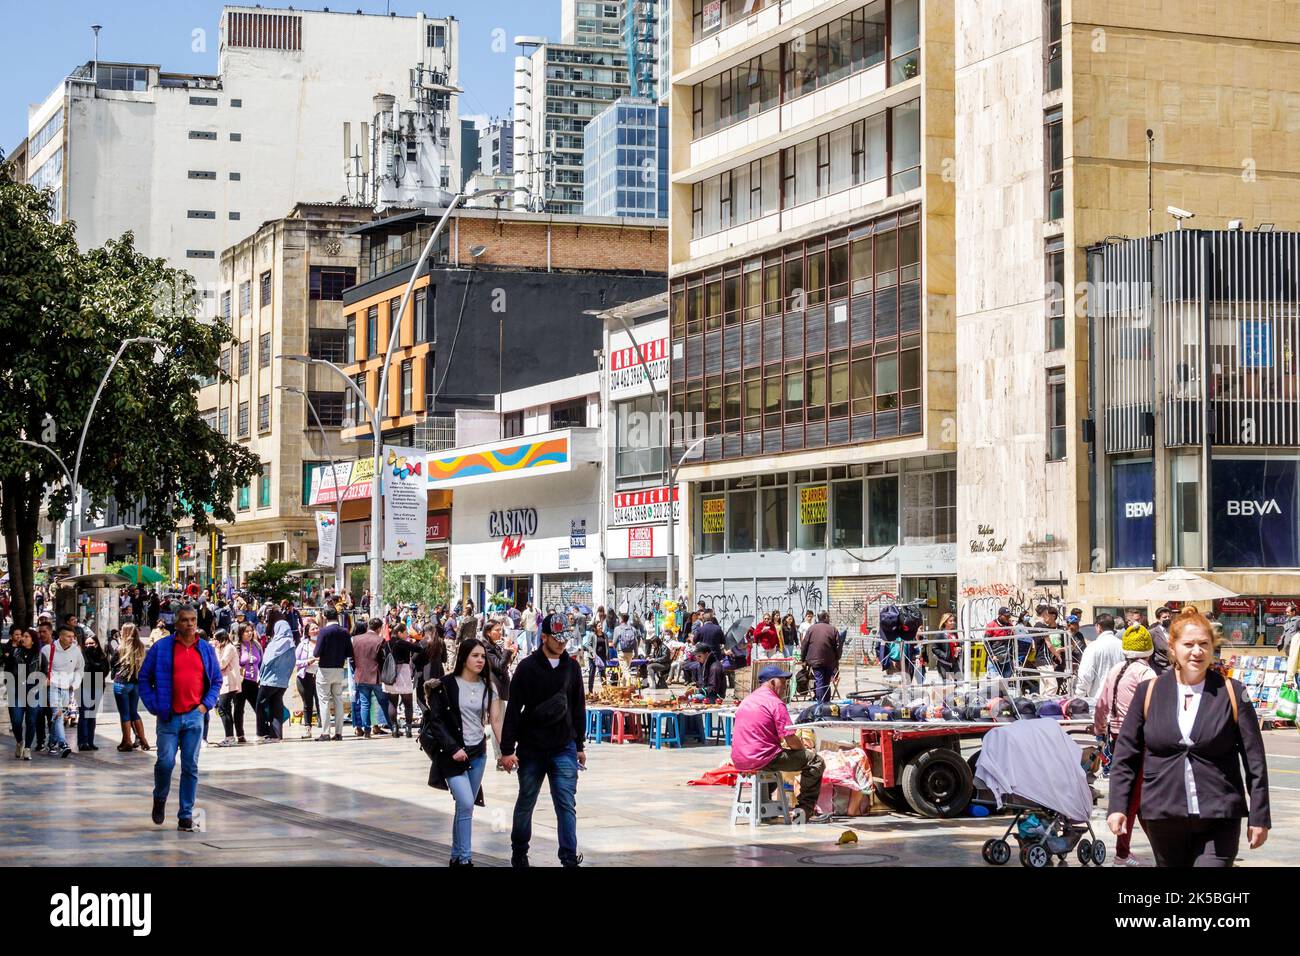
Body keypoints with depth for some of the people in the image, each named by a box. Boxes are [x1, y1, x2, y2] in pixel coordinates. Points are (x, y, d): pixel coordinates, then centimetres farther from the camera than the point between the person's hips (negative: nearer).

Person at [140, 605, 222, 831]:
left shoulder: (206, 650, 9)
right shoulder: (161, 648, 1)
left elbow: (217, 680, 17)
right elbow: (144, 678, 4)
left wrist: (206, 704, 3)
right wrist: (154, 706, -4)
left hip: (195, 716, 2)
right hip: (168, 717, -2)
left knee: (190, 767, 2)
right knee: (165, 762, -8)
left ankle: (186, 815, 8)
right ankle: (160, 799, 22)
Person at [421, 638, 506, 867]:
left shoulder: (487, 687, 6)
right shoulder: (445, 685, -7)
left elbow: (495, 720, 2)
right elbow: (436, 720, -8)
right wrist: (453, 749, -15)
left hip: (477, 753, 5)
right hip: (452, 754, -5)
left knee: (465, 806, 9)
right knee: (466, 804, -16)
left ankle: (457, 856, 21)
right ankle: (465, 858, -10)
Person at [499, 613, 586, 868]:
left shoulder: (572, 667, 5)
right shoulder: (528, 667, -7)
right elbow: (513, 710, -8)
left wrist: (579, 745, 13)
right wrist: (507, 749, -10)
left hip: (564, 749, 2)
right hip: (531, 748, -2)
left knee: (566, 804, -5)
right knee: (525, 803, 12)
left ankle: (570, 859, -5)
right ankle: (519, 853, 28)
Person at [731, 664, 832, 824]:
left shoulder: (746, 700, 15)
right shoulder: (776, 703, -10)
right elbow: (791, 741, -14)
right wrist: (803, 747, 10)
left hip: (739, 762, 9)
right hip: (761, 760, -9)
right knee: (815, 761, -1)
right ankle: (804, 810, -2)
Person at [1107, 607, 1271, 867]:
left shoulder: (1232, 694, 2)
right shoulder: (1149, 692, 5)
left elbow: (1255, 762, 4)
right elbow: (1125, 755, 8)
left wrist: (1259, 817, 2)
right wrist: (1118, 806, 0)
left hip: (1219, 819, -2)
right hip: (1164, 819, 2)